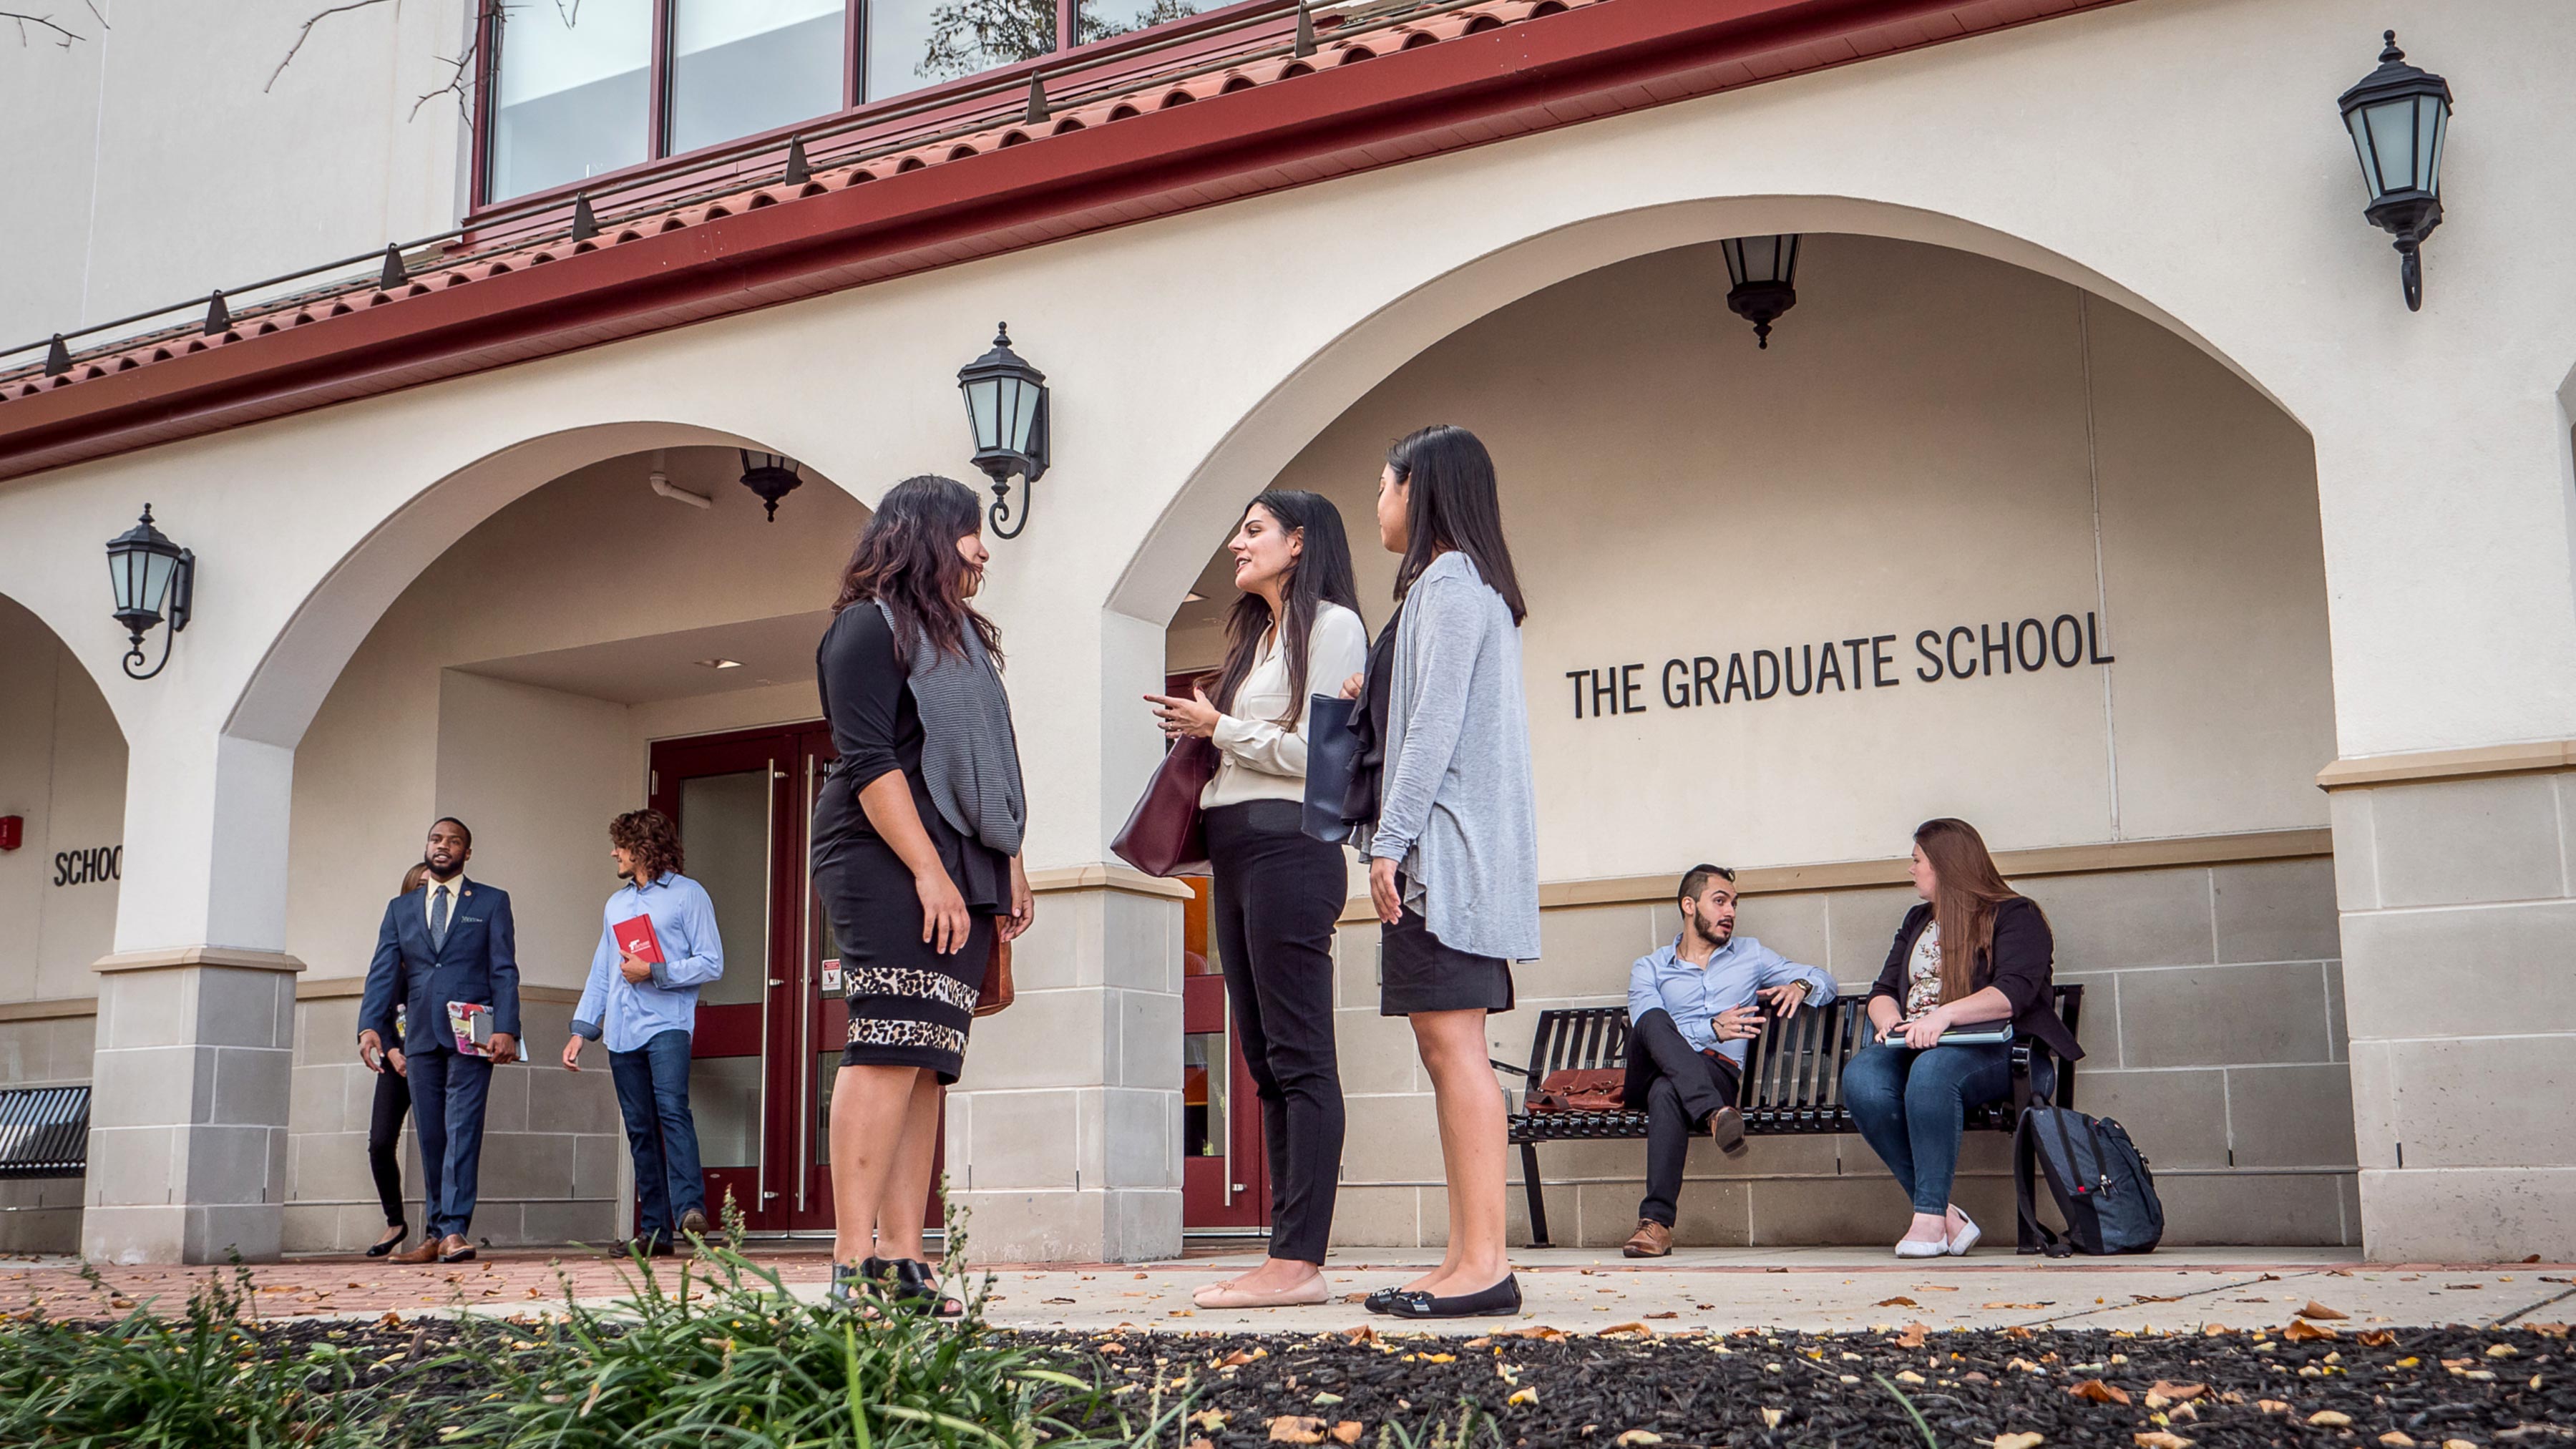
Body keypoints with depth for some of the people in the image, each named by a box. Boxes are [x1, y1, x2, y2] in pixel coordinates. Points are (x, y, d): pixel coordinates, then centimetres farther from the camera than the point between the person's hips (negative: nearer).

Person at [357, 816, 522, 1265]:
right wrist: (370, 1025, -9)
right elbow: (383, 972, 8)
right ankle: (436, 1235, 11)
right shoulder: (400, 908, 17)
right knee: (430, 1138, 5)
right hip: (420, 1037, 3)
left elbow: (504, 971, 1)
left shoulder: (491, 902, 9)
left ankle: (453, 1230, -18)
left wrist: (505, 1029, -11)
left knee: (462, 1130, -13)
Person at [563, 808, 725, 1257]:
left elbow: (711, 964, -4)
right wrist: (581, 1030, 16)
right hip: (621, 1031, 6)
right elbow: (601, 974, 25)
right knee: (639, 1128, 2)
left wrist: (654, 973, -13)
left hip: (667, 1023, -6)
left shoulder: (687, 895, 3)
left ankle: (689, 1207, -31)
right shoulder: (616, 904, 23)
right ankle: (654, 1230, 2)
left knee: (672, 1107, -24)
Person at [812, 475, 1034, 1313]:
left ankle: (902, 1261, -1)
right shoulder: (870, 626, -2)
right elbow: (869, 761, -11)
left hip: (958, 874, 8)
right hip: (889, 866, -8)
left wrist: (1008, 868, 18)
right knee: (888, 1052, -15)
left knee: (928, 1064, 1)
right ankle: (854, 1266, -17)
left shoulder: (962, 638, 25)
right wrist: (928, 870, -17)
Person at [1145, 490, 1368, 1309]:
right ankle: (1288, 1254, 7)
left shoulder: (1331, 625, -2)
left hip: (1289, 846, -9)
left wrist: (1217, 726, -4)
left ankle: (1299, 1263, -12)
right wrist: (1203, 730, 7)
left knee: (1299, 1057, -11)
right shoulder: (1256, 634, 25)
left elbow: (1316, 751, -11)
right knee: (1266, 1058, 5)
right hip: (1234, 851, 9)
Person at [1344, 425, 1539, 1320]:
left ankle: (1484, 1263, -13)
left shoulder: (1449, 585, -8)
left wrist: (1392, 840, -17)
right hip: (1443, 850, 10)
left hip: (1448, 843, -10)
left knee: (1453, 1042, -12)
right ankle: (1466, 1257, 8)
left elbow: (1437, 725, -16)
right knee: (1446, 1046, 7)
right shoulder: (1460, 587, 22)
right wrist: (1367, 701, 16)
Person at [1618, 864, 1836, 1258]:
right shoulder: (1649, 968, 21)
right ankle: (1714, 1114, -50)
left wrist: (1800, 986, -1)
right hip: (1654, 1072, 1)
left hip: (1719, 1070, -1)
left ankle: (1657, 1221, -42)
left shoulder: (1751, 955, 27)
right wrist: (1713, 1028, -13)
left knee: (1668, 1091, -37)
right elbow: (1648, 1025, 2)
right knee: (1652, 1019, -34)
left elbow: (1824, 982, 24)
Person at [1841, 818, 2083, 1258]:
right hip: (1914, 1048, 6)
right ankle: (1947, 1217, -30)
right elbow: (1883, 991, 20)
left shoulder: (2016, 916, 7)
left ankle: (1930, 1216, -36)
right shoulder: (1917, 921, 29)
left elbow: (2014, 993, -10)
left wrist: (1946, 1014, -25)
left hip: (1995, 1052, -5)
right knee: (1860, 1076, -30)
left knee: (1932, 1069, -40)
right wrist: (1890, 1020, -5)